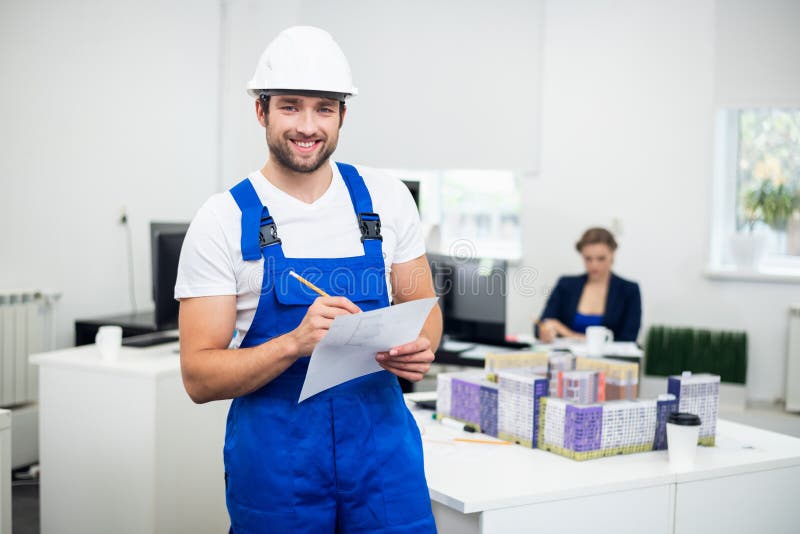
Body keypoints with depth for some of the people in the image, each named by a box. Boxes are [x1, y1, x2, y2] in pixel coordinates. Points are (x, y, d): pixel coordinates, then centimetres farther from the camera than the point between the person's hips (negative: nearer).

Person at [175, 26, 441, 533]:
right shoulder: (224, 220, -7)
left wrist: (419, 348, -12)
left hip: (382, 446, 2)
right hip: (276, 459, -2)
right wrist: (296, 342, -25)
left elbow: (424, 311, 11)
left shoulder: (385, 198, 2)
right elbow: (199, 377, -8)